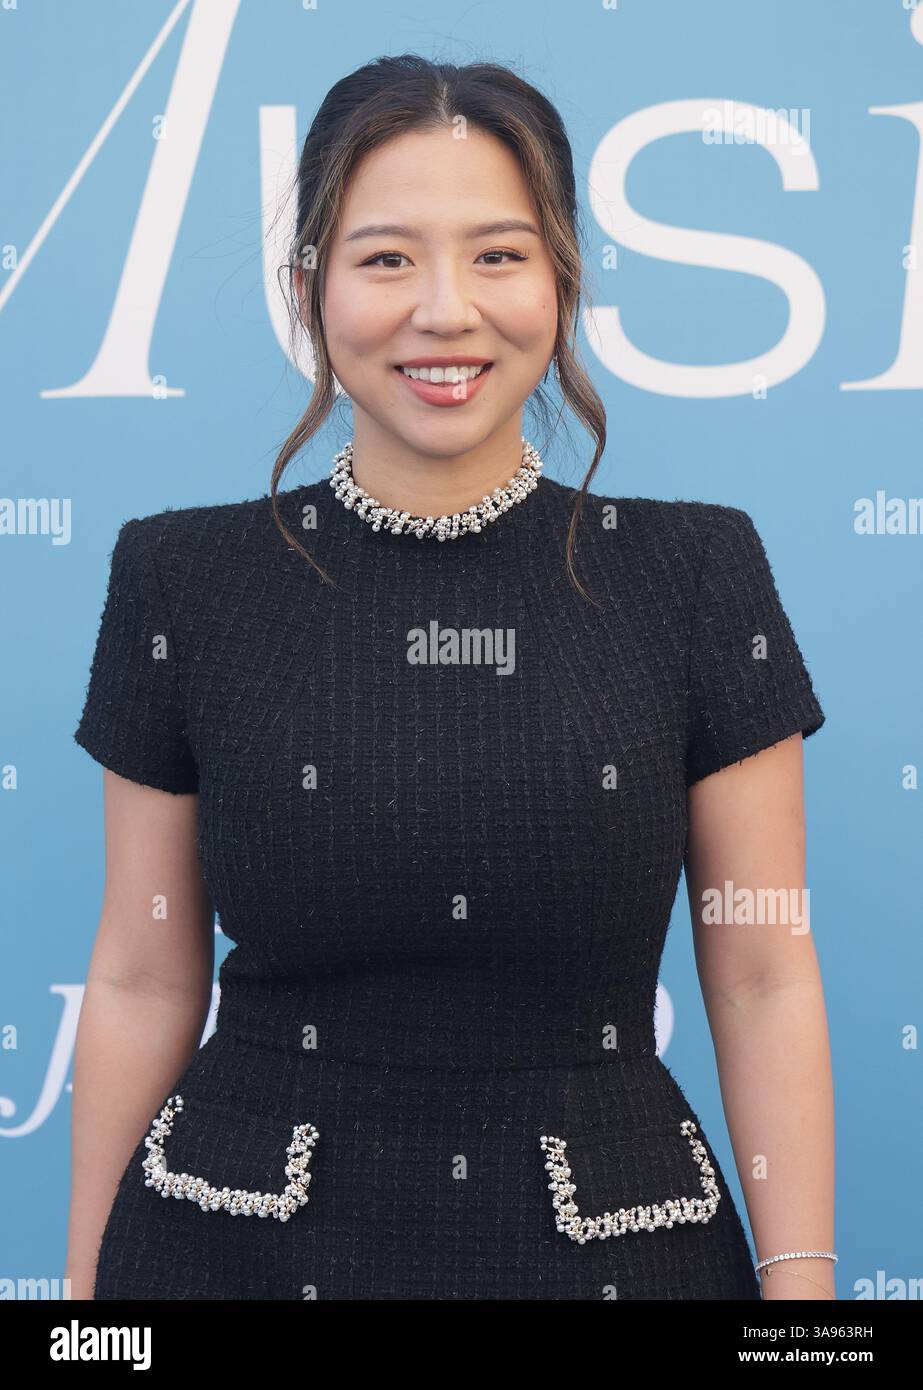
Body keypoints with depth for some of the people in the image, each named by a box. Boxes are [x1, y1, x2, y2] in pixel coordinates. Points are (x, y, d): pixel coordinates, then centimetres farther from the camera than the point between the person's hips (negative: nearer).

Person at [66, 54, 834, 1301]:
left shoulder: (698, 576, -4)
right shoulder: (186, 579, -4)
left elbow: (764, 982, -2)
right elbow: (144, 982, 1)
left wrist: (800, 1289, -6)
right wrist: (85, 1281, 3)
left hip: (607, 1242, 1)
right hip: (241, 1241, 0)